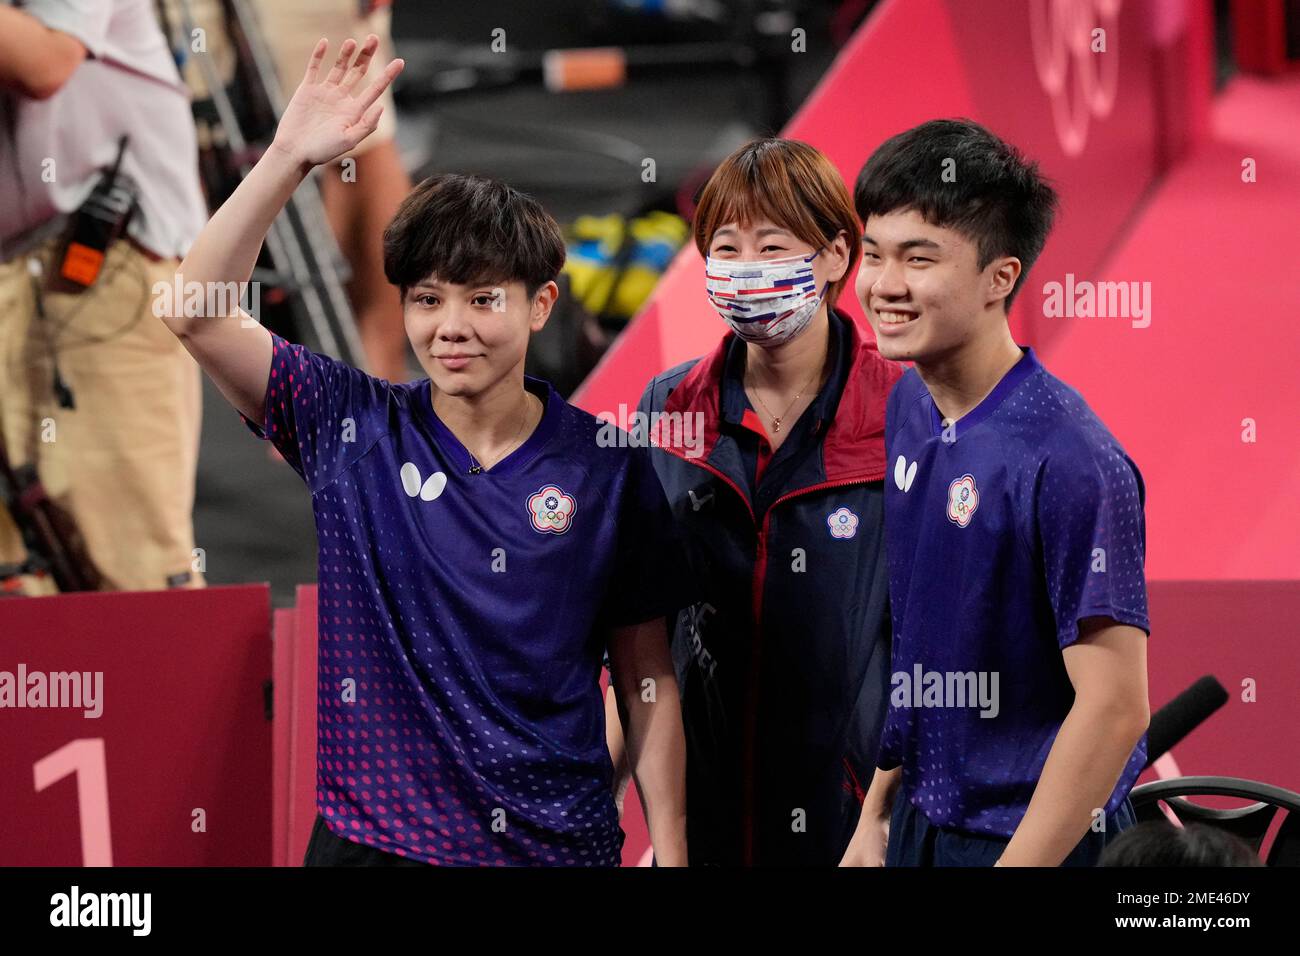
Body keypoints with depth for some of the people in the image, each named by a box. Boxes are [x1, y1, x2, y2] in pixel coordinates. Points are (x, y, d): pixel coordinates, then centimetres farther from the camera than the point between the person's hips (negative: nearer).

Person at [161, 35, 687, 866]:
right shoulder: (352, 426, 0)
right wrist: (290, 158, -18)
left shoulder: (606, 465, -2)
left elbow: (646, 675, 2)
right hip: (373, 837, 1)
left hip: (559, 844, -1)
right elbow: (196, 314, -10)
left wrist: (670, 849, -2)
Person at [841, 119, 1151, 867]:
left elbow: (1113, 707, -22)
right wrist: (879, 813, 13)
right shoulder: (909, 408, 3)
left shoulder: (1070, 462, -21)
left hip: (1042, 838, -7)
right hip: (922, 826, 7)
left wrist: (1014, 862, -23)